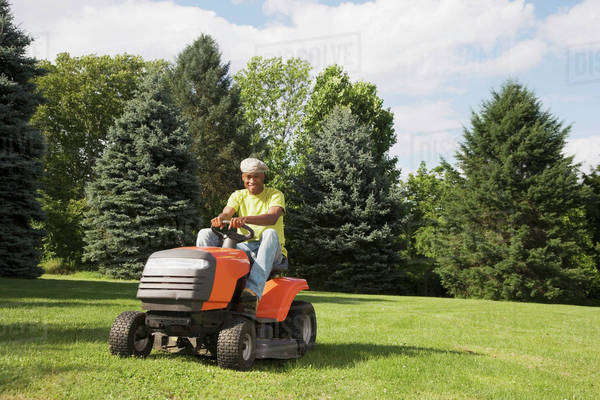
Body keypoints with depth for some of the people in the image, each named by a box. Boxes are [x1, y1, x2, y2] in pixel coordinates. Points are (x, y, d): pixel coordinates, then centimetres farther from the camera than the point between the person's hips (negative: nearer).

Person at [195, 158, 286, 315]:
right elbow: (227, 212, -9)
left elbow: (272, 217, -23)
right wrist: (220, 219, -35)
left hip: (270, 252, -3)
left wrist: (245, 219, -40)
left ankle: (253, 291, -51)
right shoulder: (238, 196, 12)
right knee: (205, 234, -12)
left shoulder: (275, 195, 0)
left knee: (270, 233, -38)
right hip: (242, 247, 3)